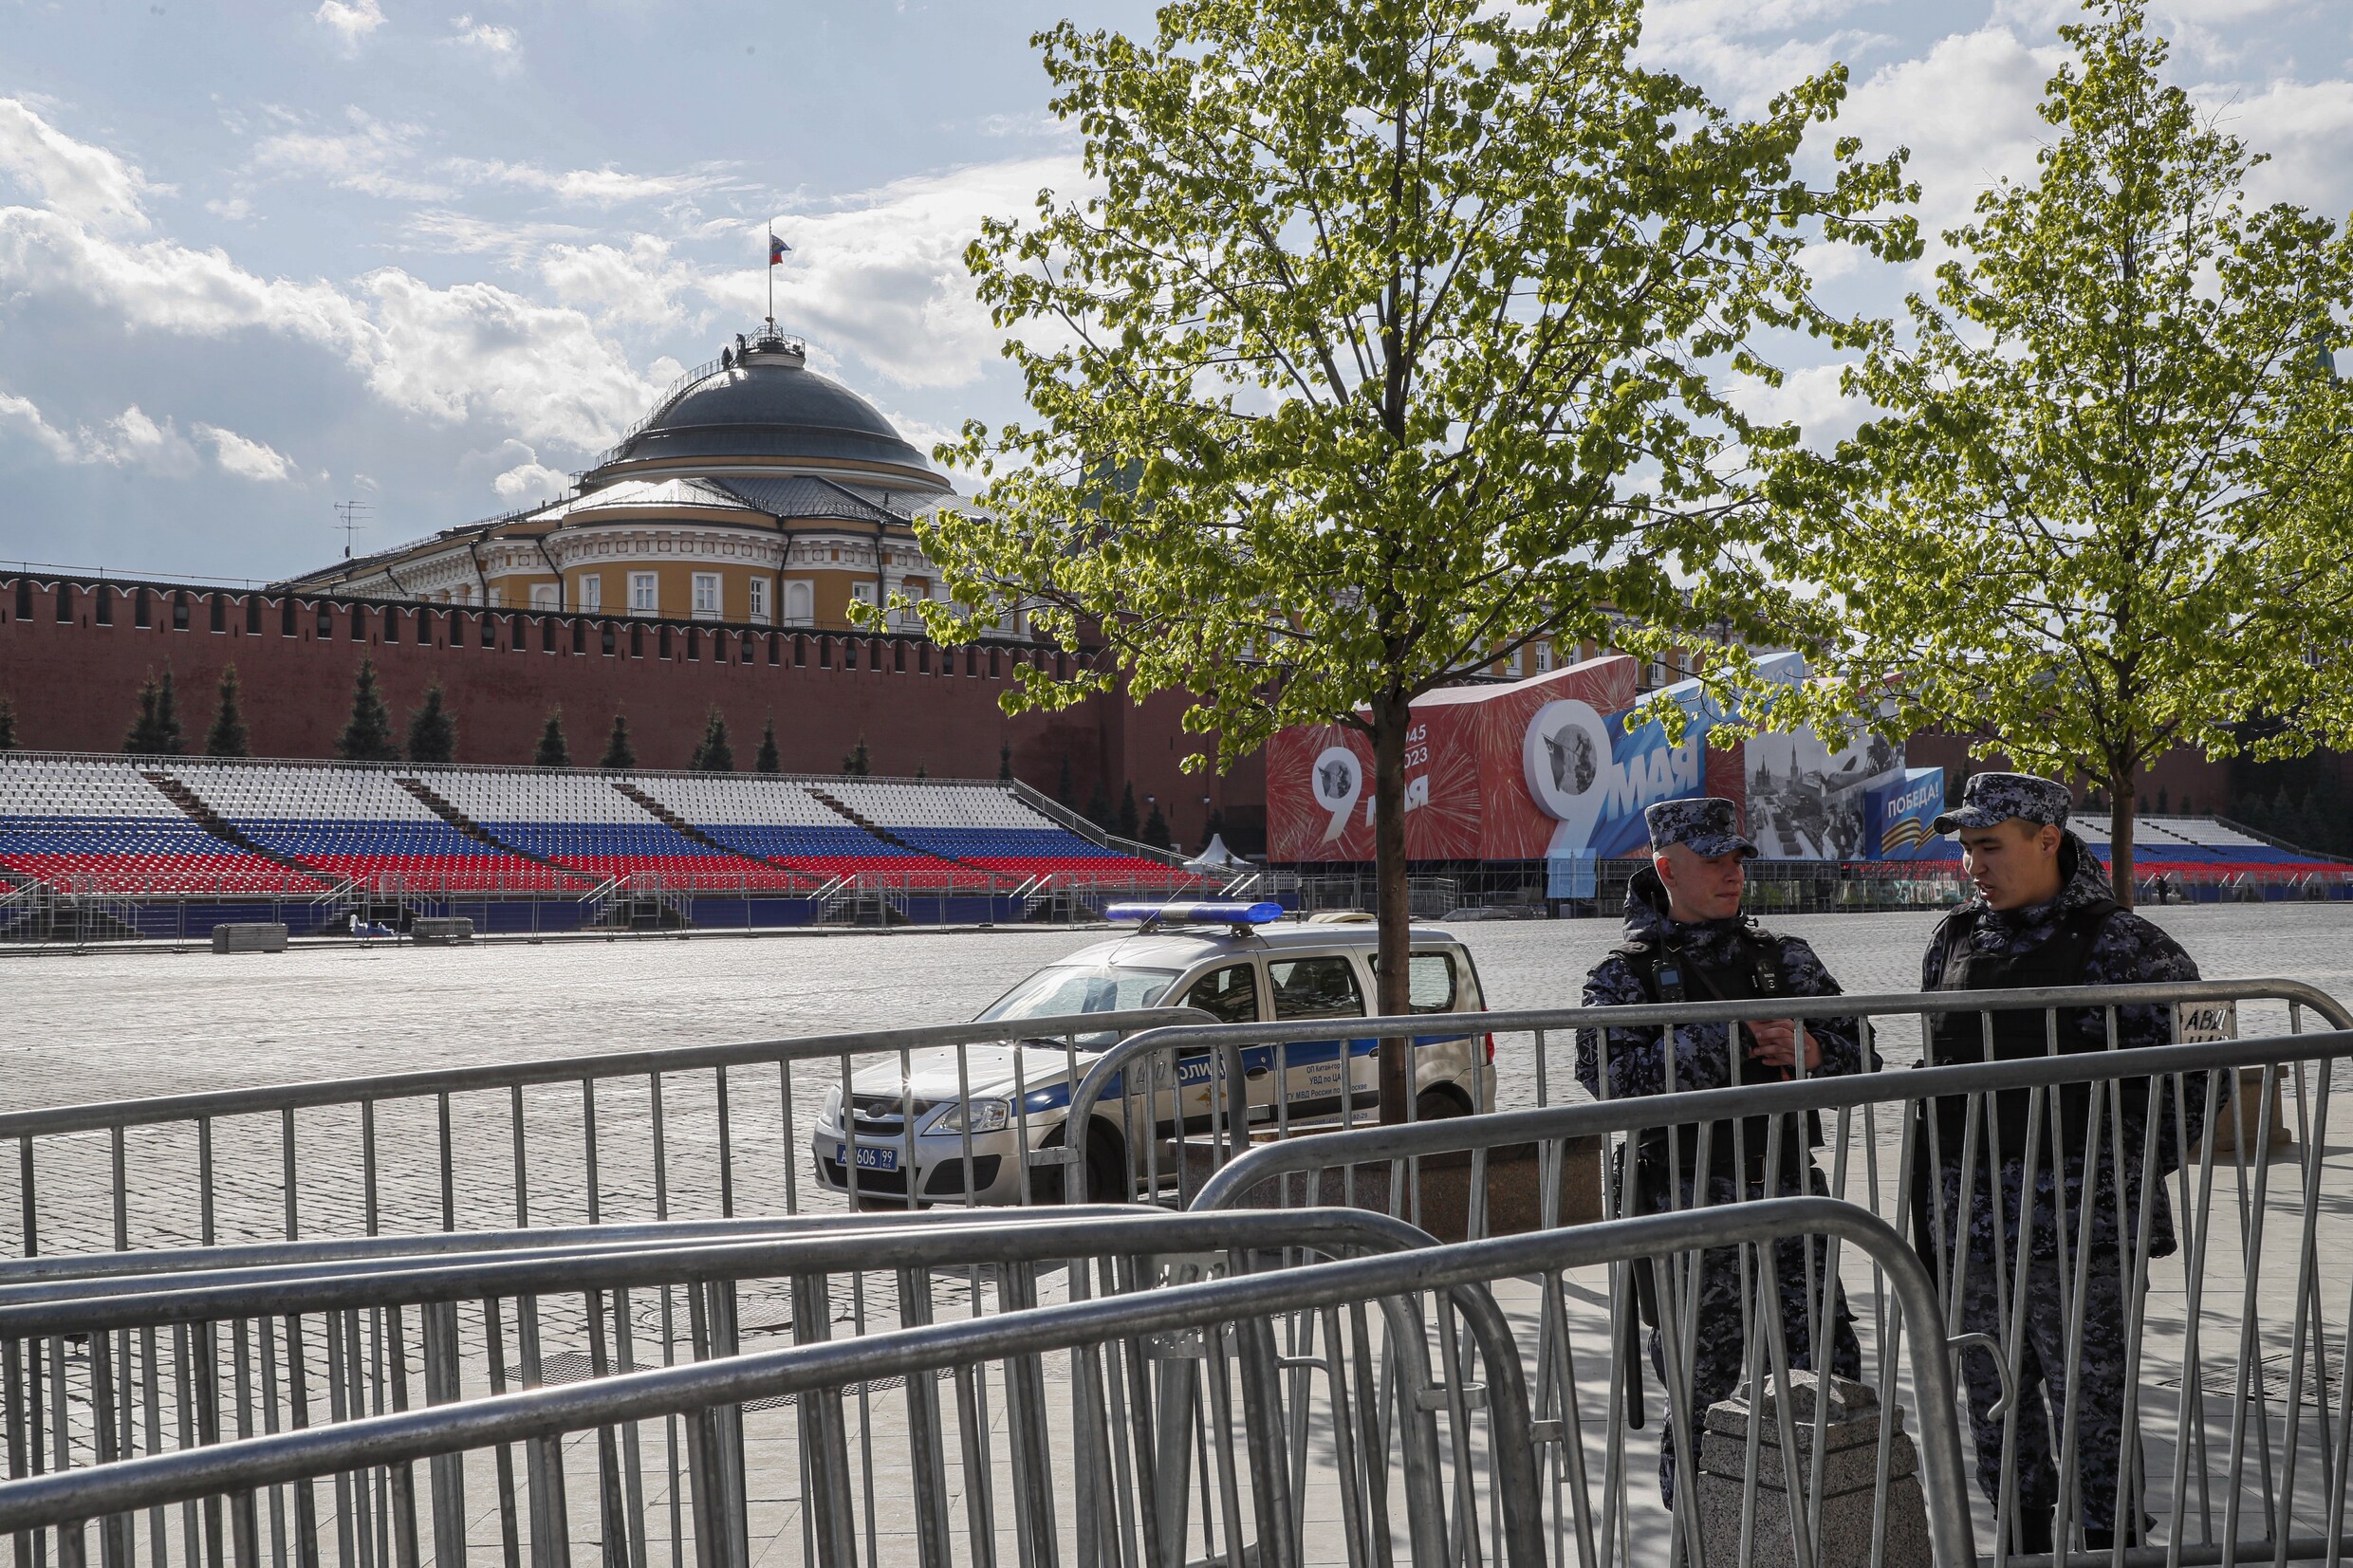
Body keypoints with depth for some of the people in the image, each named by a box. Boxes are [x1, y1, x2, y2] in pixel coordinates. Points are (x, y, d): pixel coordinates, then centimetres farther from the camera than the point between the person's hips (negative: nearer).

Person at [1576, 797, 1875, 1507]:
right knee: (1701, 1393, 4)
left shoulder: (1784, 958, 14)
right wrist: (1717, 1042, -20)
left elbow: (1859, 1051, 13)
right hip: (1690, 1204, -3)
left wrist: (1813, 1050, -10)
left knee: (1830, 1375, 0)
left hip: (1788, 1192, 3)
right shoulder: (1625, 973, 2)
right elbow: (1606, 1071, -14)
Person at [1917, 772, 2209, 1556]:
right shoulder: (1954, 941, 11)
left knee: (2091, 1411, 0)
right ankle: (2023, 1549, 26)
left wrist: (2123, 1183, -9)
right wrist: (1927, 1212, 14)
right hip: (1972, 1229, 6)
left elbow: (2188, 1081, -4)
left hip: (2079, 1227, -6)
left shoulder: (2122, 946, -7)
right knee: (1995, 1410, 13)